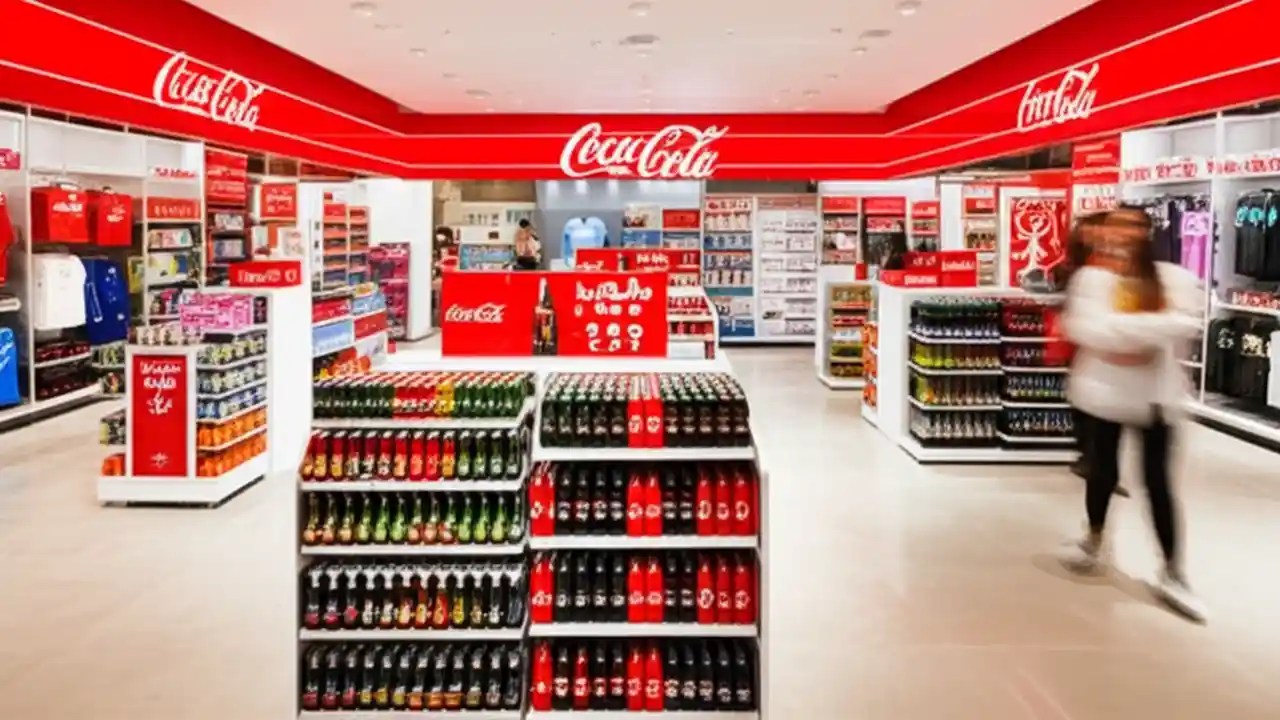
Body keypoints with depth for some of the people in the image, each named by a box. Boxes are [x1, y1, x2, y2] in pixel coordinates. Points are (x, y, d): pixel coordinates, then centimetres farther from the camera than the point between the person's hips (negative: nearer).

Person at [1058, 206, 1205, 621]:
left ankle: (1172, 572, 11)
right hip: (1105, 389, 0)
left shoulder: (1174, 279, -4)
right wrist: (1150, 328, -20)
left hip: (1155, 393, 0)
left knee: (1157, 478, 2)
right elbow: (1086, 328, -19)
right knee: (1103, 469, 14)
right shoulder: (1092, 277, -6)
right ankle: (1094, 541, 38)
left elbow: (1183, 326, -19)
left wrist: (1119, 329, -24)